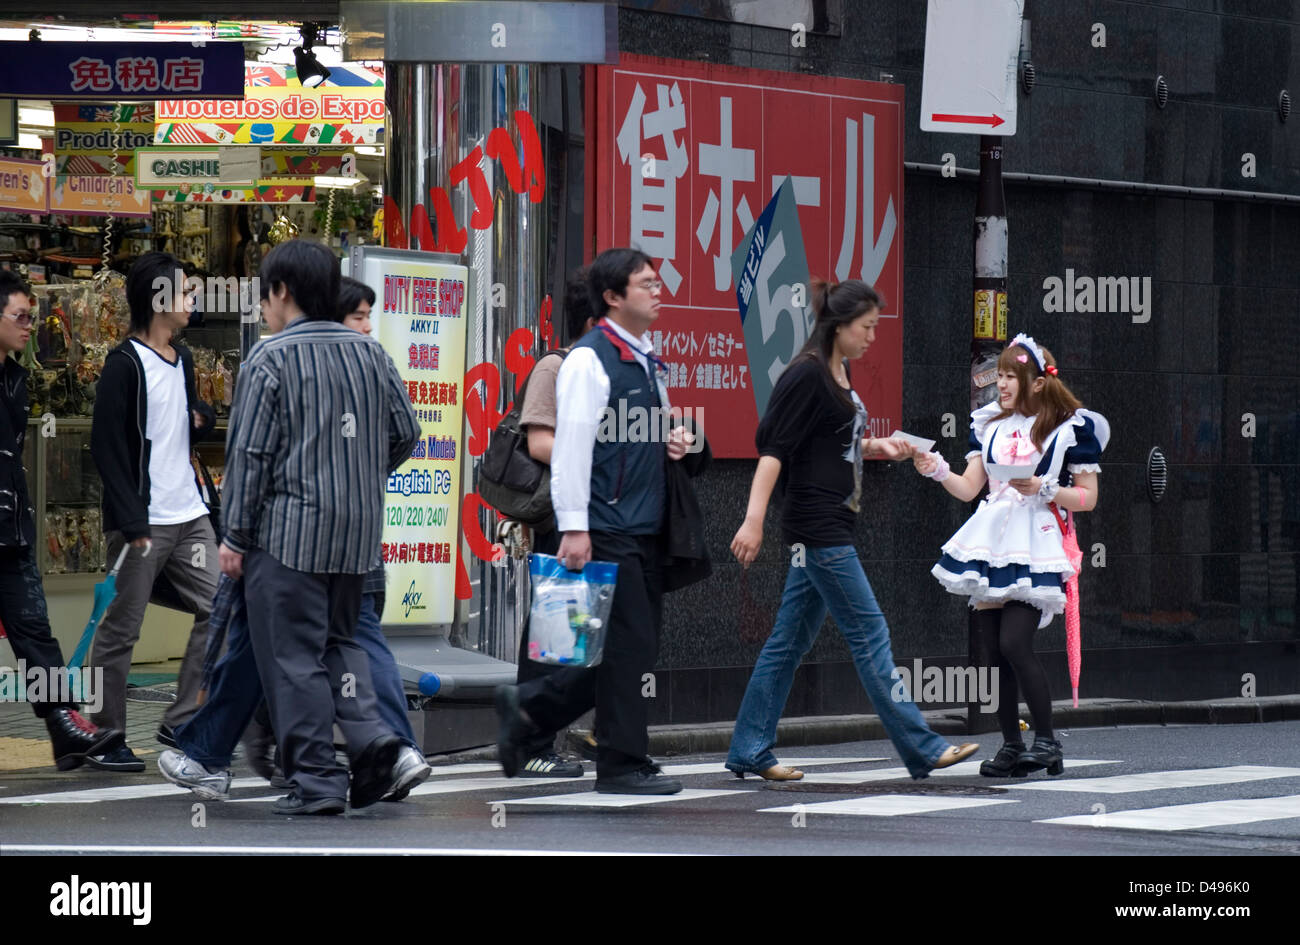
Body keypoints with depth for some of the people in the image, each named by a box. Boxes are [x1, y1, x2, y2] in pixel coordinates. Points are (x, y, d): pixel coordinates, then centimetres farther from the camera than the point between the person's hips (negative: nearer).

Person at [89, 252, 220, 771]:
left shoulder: (182, 358, 13)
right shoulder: (125, 363, -11)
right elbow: (106, 446, -15)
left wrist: (202, 417, 1)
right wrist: (131, 522, -20)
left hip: (190, 515, 8)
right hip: (143, 522, -8)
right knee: (120, 629, -2)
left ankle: (180, 722, 12)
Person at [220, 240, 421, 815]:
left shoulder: (272, 358, -9)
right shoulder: (369, 352, 9)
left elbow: (251, 453, -9)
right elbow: (405, 431, 13)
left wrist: (235, 535, -4)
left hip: (289, 530, -6)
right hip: (358, 530, 6)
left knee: (294, 655, -1)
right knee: (339, 639, 18)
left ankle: (316, 781, -2)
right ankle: (369, 735, -5)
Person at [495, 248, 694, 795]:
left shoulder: (649, 360, 18)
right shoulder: (590, 359, -10)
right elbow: (571, 445, -16)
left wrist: (674, 442, 8)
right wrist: (574, 528, -21)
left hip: (647, 526, 9)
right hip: (607, 529, -9)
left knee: (637, 649, 9)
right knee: (628, 646, -7)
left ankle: (529, 708, 21)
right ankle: (622, 765, 1)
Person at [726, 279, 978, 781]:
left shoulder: (837, 373, 14)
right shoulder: (806, 375, -14)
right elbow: (774, 447, -19)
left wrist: (875, 446, 12)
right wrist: (754, 519, -26)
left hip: (829, 527, 10)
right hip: (817, 526, -10)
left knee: (791, 639, 10)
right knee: (869, 633, -6)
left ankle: (749, 751, 13)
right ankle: (922, 749, -3)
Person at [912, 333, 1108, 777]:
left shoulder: (1071, 428, 0)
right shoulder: (990, 425, 16)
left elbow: (1088, 497, 1)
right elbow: (968, 488, 13)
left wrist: (1043, 489, -13)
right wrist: (938, 471, -4)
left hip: (1034, 545, -6)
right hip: (992, 541, 6)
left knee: (1015, 644, -17)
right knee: (993, 649, 2)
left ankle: (1046, 741, -6)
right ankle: (1011, 746, 10)